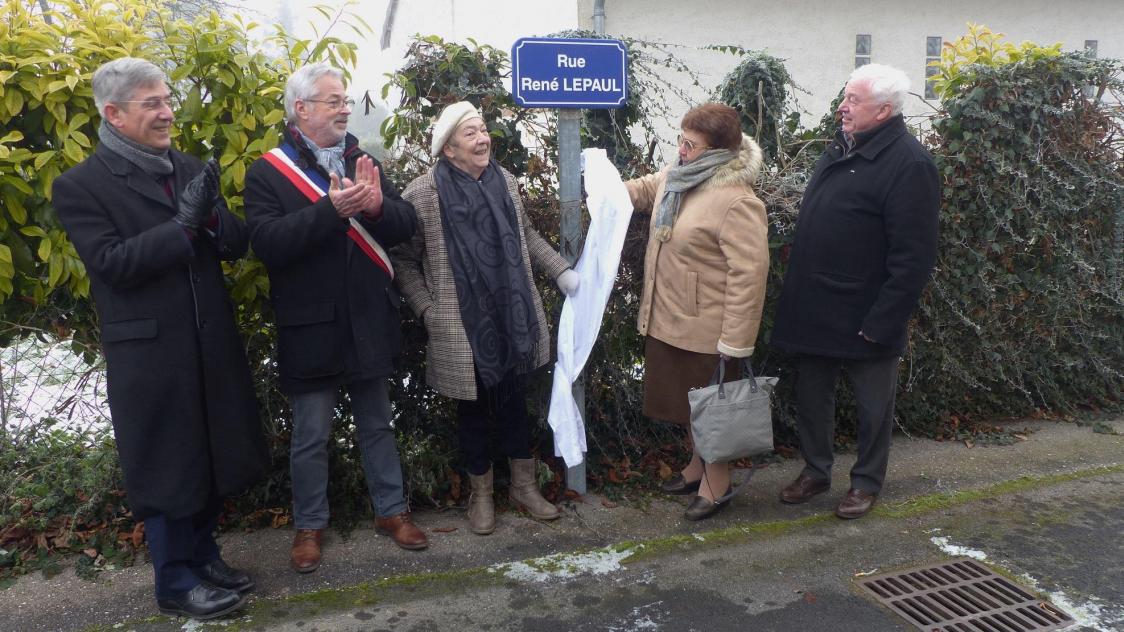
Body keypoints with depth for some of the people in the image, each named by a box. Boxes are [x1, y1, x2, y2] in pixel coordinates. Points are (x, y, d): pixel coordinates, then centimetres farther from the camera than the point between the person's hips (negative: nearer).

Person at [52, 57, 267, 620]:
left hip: (213, 344, 6)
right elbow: (110, 263, -18)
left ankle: (203, 556, 35)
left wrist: (212, 217, -16)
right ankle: (176, 583, 24)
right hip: (150, 352, -5)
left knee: (214, 457, 16)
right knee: (166, 468, 7)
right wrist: (183, 224, -23)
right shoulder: (79, 186, -8)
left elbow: (236, 246, 5)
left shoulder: (190, 170, 9)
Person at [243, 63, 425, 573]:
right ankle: (309, 525, 27)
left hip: (369, 322, 4)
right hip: (311, 328, -4)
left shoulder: (362, 162, 7)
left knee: (377, 425, 17)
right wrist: (332, 209, -29)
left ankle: (391, 510, 32)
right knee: (310, 437, 9)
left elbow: (406, 225, 1)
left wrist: (377, 206, -21)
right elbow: (266, 242, -20)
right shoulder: (268, 172, -6)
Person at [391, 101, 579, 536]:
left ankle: (524, 485, 33)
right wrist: (428, 312, -13)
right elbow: (405, 260, -6)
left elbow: (526, 235, 17)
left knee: (514, 400, 15)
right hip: (463, 326, -4)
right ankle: (481, 494, 31)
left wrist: (562, 271, 10)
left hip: (512, 317, 4)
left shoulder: (504, 180, 3)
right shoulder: (423, 194, -12)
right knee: (473, 407, 11)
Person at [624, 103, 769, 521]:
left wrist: (735, 341, -25)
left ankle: (717, 485, 28)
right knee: (687, 399, 23)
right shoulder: (677, 175, 4)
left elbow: (749, 274, -26)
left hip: (707, 328, -8)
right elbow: (645, 189, 27)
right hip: (671, 319, 9)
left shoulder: (737, 201, -24)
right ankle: (697, 466, 43)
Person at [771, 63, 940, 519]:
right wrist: (799, 299, 15)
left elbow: (914, 259, -20)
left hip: (863, 318, -8)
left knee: (872, 406, 12)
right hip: (816, 310, 8)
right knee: (811, 397, 18)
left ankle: (867, 482, 30)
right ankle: (815, 471, 35)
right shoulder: (841, 147, 8)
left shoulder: (908, 164, -18)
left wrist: (881, 323, -20)